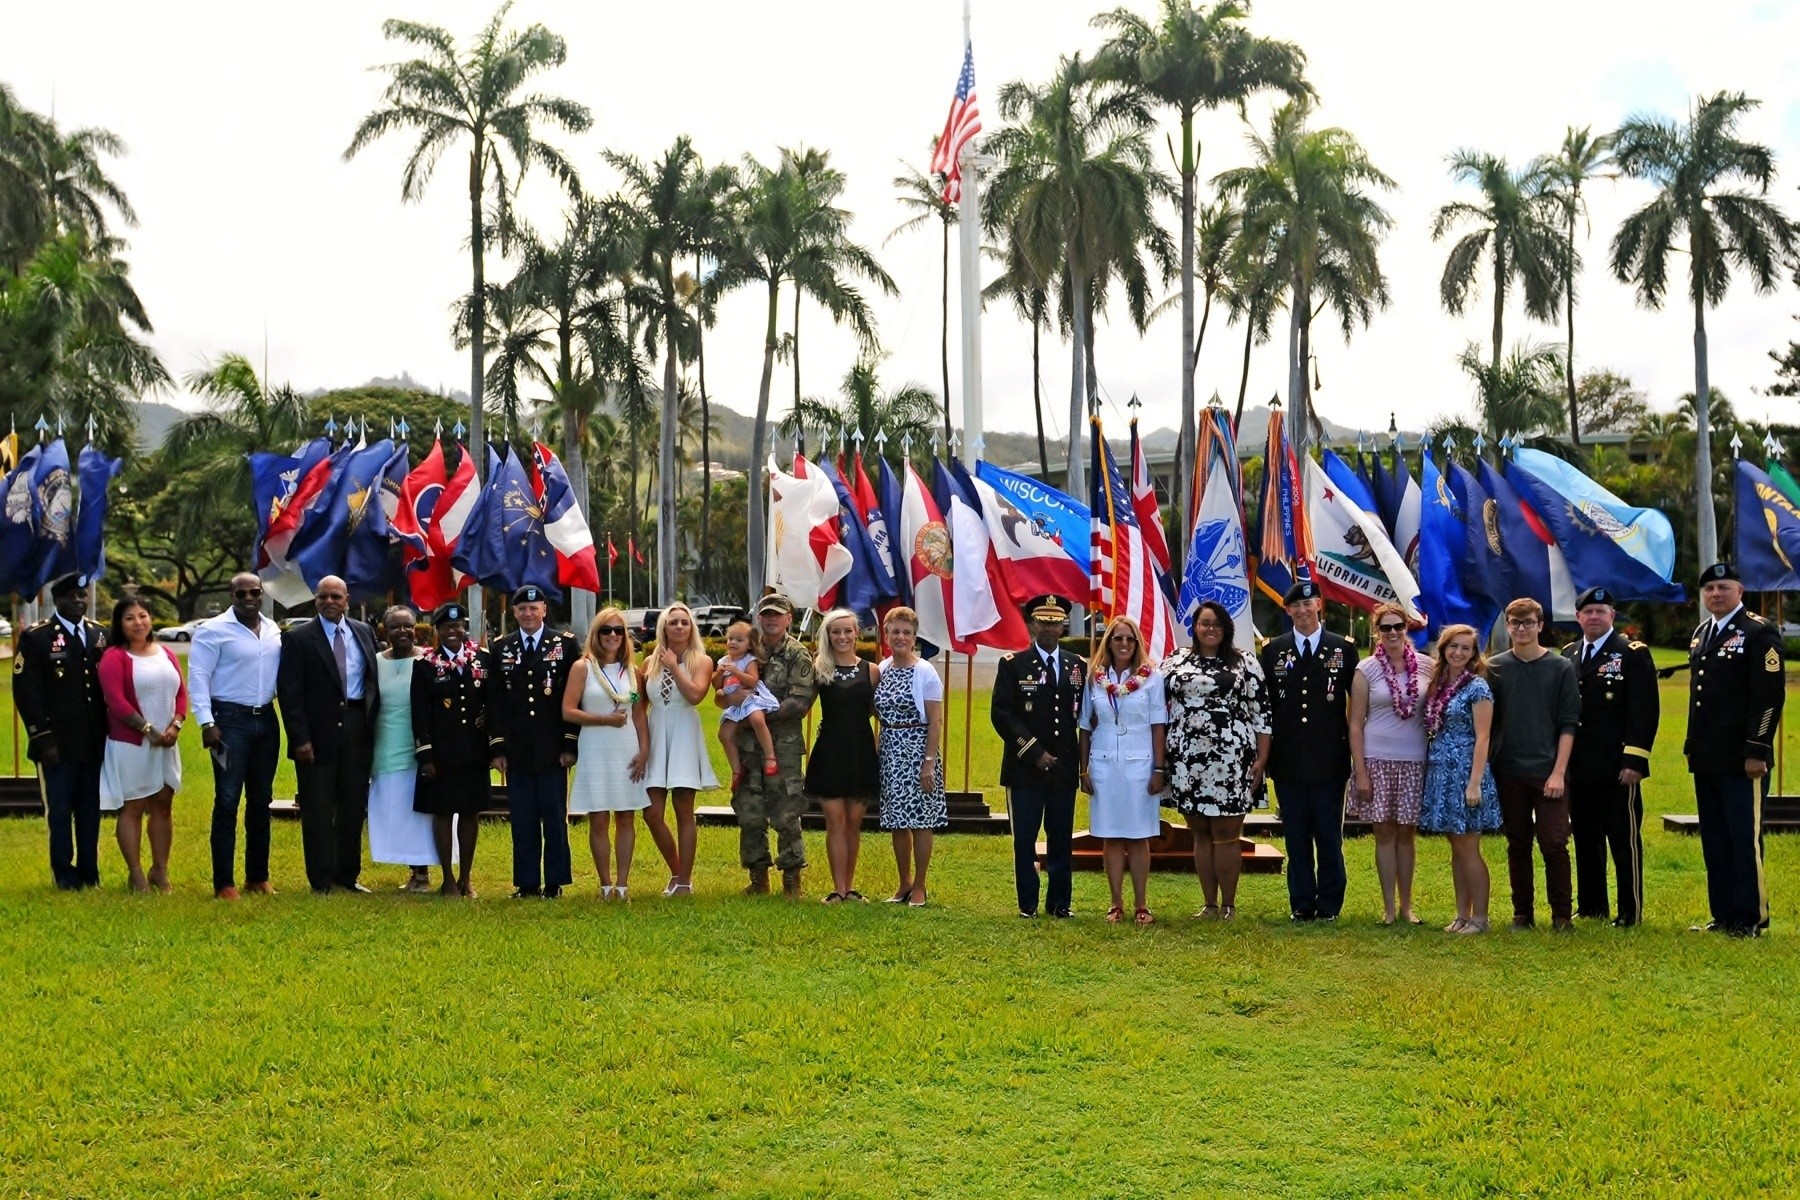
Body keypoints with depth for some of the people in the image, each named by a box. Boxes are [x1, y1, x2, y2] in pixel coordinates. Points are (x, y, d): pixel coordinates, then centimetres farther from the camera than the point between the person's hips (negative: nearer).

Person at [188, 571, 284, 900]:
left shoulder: (274, 630, 10)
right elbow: (198, 677, -10)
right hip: (230, 720, -6)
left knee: (261, 800, 11)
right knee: (227, 801, -5)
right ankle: (224, 883, 1)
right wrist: (207, 723, -16)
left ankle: (257, 877, 20)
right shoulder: (213, 630, -7)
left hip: (266, 720, 6)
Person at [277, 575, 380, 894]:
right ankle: (321, 882, 8)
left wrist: (373, 723, 4)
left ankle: (348, 876, 19)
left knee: (354, 808, 9)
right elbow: (288, 691, -7)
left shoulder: (364, 633, 10)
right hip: (318, 733, -4)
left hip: (357, 732, 4)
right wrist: (300, 738, -13)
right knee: (318, 811, 1)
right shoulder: (298, 639, -3)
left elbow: (373, 679, 14)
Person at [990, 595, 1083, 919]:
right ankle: (1027, 903, 9)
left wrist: (1082, 760, 1)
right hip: (1024, 768, -2)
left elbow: (1084, 714, 13)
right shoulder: (1012, 665, 1)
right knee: (1025, 840, 1)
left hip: (1064, 768, 3)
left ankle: (1060, 902, 14)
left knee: (1062, 840, 5)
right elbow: (1001, 713, -6)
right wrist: (1034, 752, -11)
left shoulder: (1078, 667, 11)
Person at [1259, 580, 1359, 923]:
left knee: (1329, 837, 3)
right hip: (1288, 762, 1)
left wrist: (1352, 749, -1)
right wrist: (1265, 753, 2)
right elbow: (1265, 704, 7)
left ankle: (1329, 905, 13)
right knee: (1296, 837, 7)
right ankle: (1301, 904, 15)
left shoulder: (1343, 650, 4)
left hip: (1329, 762, -1)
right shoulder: (1273, 651, 8)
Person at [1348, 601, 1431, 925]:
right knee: (1385, 833, 4)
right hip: (1377, 761, -1)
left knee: (1407, 833, 8)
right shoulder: (1366, 669, -1)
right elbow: (1355, 723, -1)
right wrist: (1360, 772, -6)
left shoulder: (1426, 666, 3)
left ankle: (1406, 905, 18)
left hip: (1415, 762, 1)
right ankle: (1389, 907, 11)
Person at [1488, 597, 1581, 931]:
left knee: (1554, 844, -5)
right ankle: (1522, 913, 17)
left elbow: (1568, 725, -1)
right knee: (1518, 845, 8)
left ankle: (1562, 915, 7)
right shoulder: (1495, 668, 5)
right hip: (1508, 774, 2)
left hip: (1548, 773, -2)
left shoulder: (1561, 668, 1)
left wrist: (1559, 772, -9)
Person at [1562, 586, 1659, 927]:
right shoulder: (1567, 655, 13)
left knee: (1624, 839, 0)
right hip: (1578, 768, 6)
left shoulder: (1633, 653, -3)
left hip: (1616, 768, -5)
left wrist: (1634, 761, -15)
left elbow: (1645, 710, -9)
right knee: (1585, 840, 11)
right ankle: (1591, 906, 21)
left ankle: (1631, 911, 6)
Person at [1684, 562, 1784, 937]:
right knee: (1714, 842, 11)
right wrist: (1693, 746, 15)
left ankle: (1750, 919, 5)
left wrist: (1757, 751, -17)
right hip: (1706, 760, 8)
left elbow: (1771, 696, -13)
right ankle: (1723, 916, 18)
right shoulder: (1701, 634, 16)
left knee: (1745, 839, -2)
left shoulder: (1759, 632, -8)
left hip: (1741, 760, -8)